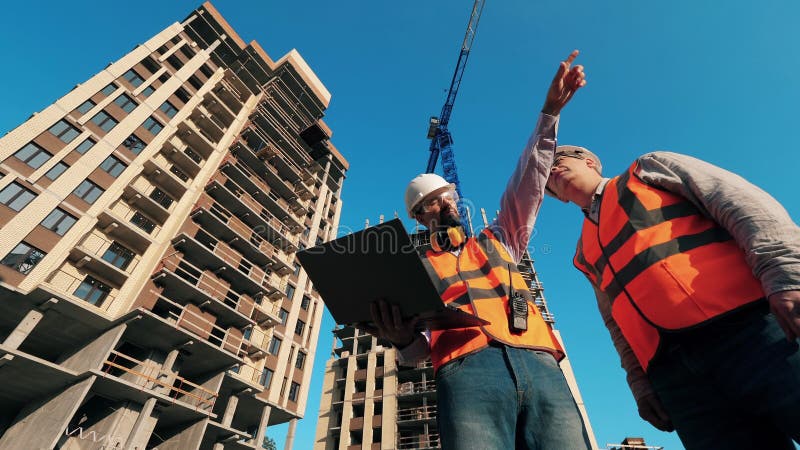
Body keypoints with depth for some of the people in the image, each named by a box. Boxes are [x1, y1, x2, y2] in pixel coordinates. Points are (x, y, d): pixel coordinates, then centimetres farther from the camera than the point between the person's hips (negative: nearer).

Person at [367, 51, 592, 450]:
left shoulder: (496, 242, 28)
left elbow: (528, 184, 22)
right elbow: (418, 351, 17)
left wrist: (550, 112, 17)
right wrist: (403, 340, -8)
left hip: (539, 365, 3)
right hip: (467, 371, -2)